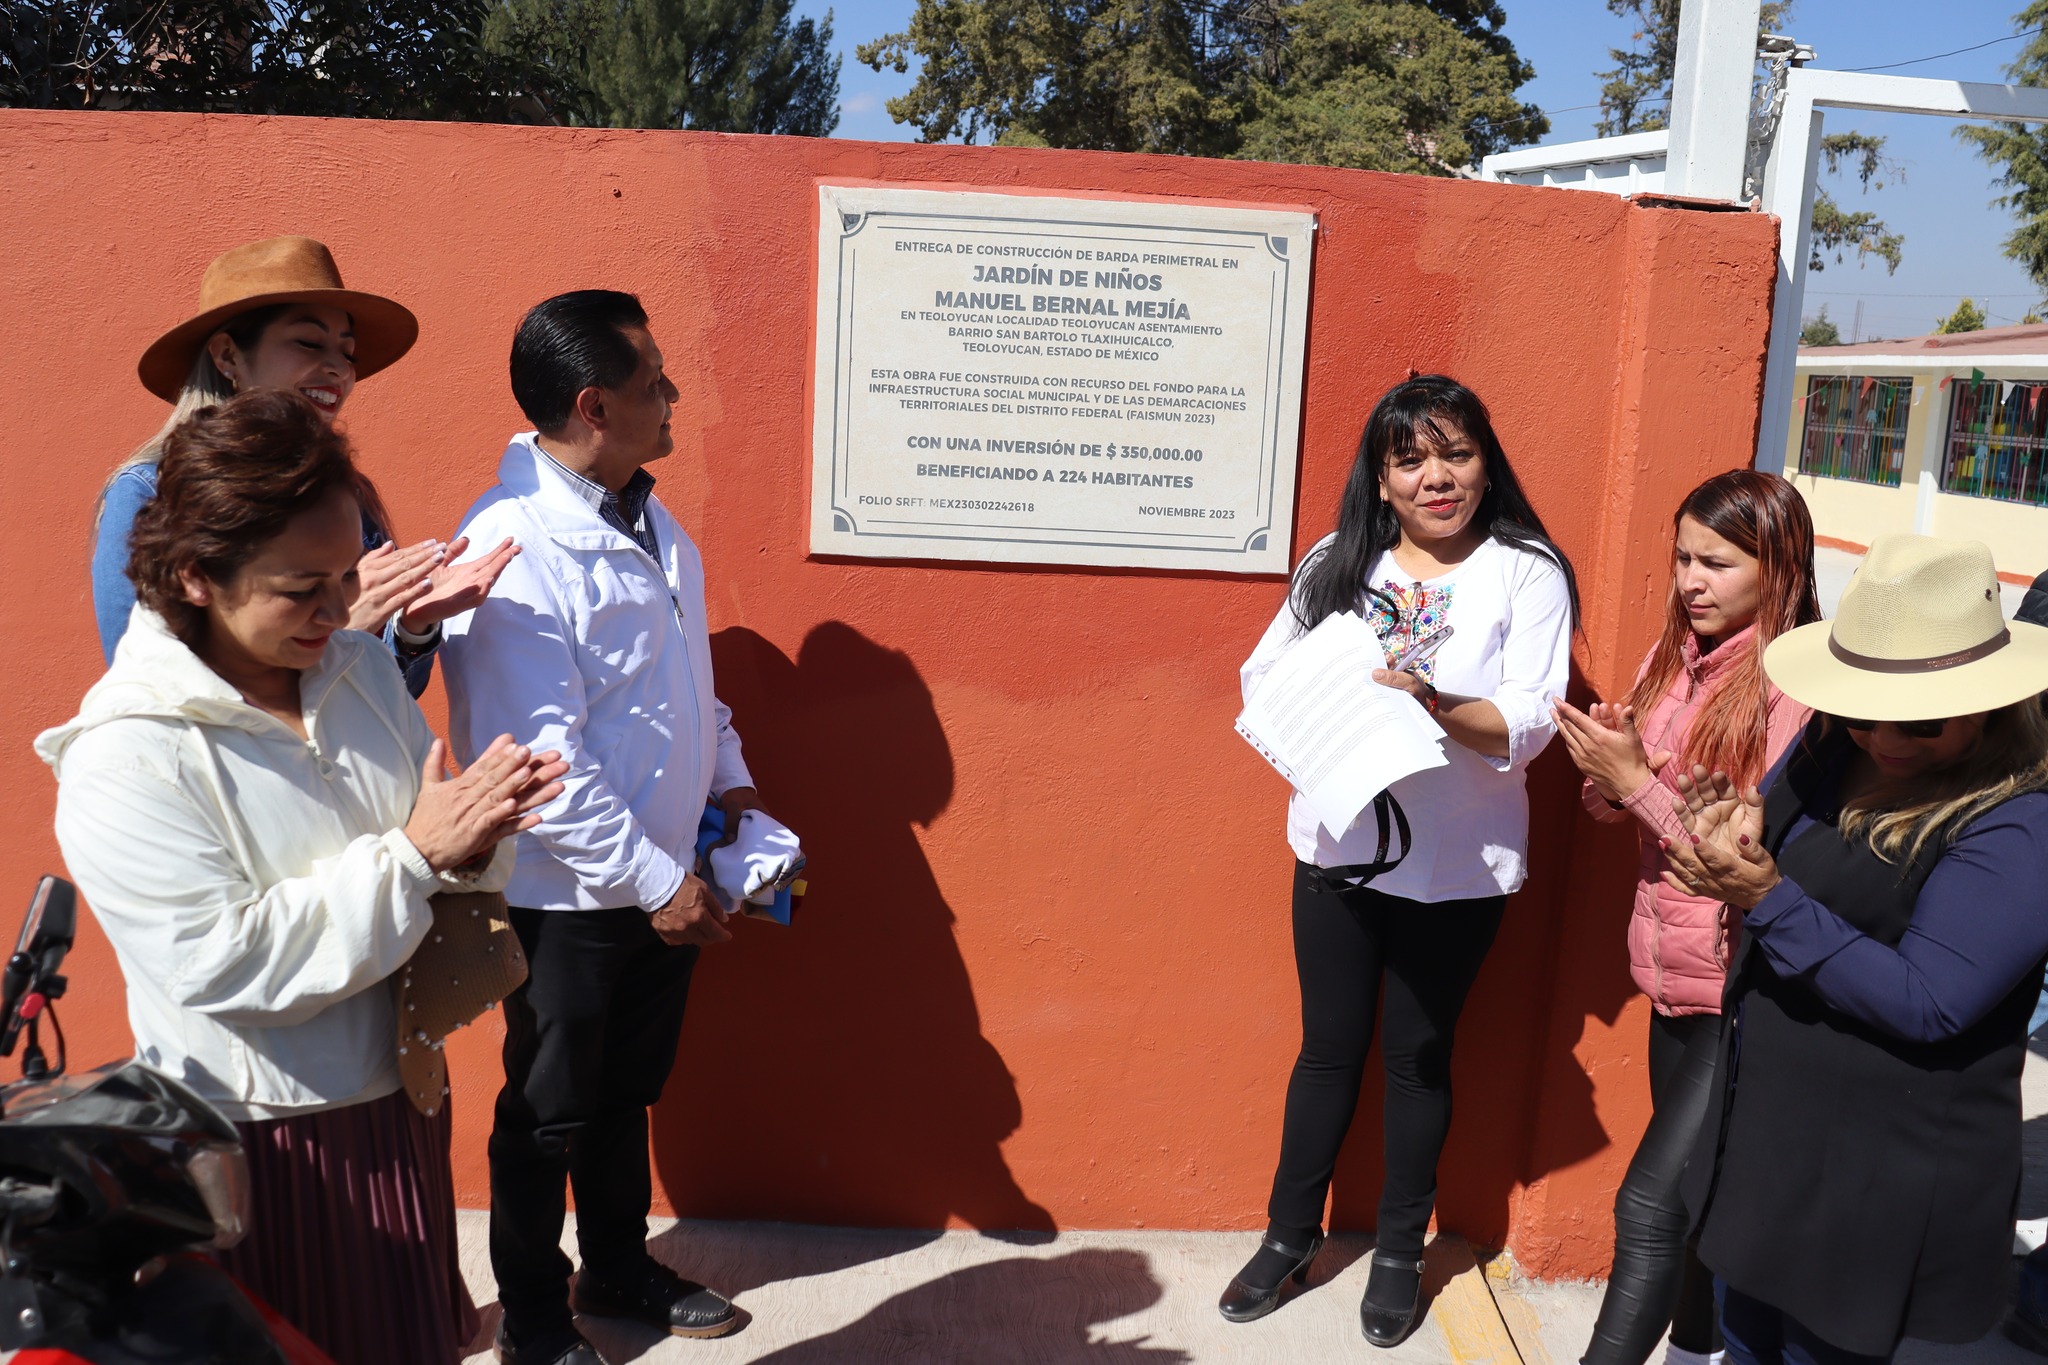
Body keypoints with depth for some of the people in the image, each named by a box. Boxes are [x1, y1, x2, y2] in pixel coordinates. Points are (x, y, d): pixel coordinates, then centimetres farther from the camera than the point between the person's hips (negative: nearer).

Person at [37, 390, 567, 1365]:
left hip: (397, 1103, 6)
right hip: (261, 1145, -6)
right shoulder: (125, 755, -20)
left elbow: (447, 862, 6)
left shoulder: (362, 670, 0)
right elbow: (222, 966, -26)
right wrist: (414, 855, -26)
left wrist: (471, 838, -19)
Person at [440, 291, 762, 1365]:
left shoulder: (646, 519, 3)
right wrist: (654, 883, -22)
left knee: (626, 1092, 24)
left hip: (665, 878, 8)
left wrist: (729, 781, 9)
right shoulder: (514, 548, -25)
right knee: (548, 1113, 14)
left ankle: (619, 1269, 46)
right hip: (568, 897, -7)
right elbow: (541, 763, -27)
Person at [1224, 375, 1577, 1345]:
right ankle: (1290, 1236, 32)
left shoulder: (1529, 573, -6)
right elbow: (1263, 675, 4)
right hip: (1338, 850, 2)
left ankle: (1399, 1252, 33)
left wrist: (1433, 704, -32)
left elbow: (1528, 725, -14)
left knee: (1418, 1056, 13)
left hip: (1457, 866, -2)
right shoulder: (1338, 564, 4)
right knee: (1327, 1047, 13)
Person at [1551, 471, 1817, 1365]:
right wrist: (1600, 767, -12)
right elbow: (1614, 804, 9)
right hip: (1676, 973, 7)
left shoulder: (1800, 691, -18)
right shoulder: (1675, 659, 4)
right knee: (1700, 1191, 22)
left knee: (1650, 1205, -7)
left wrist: (1636, 779, -23)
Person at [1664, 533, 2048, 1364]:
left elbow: (1926, 1004, -27)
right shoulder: (1830, 747, -3)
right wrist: (1738, 833, -17)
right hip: (1759, 1129, 7)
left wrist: (1769, 899, -29)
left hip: (1881, 1192, -7)